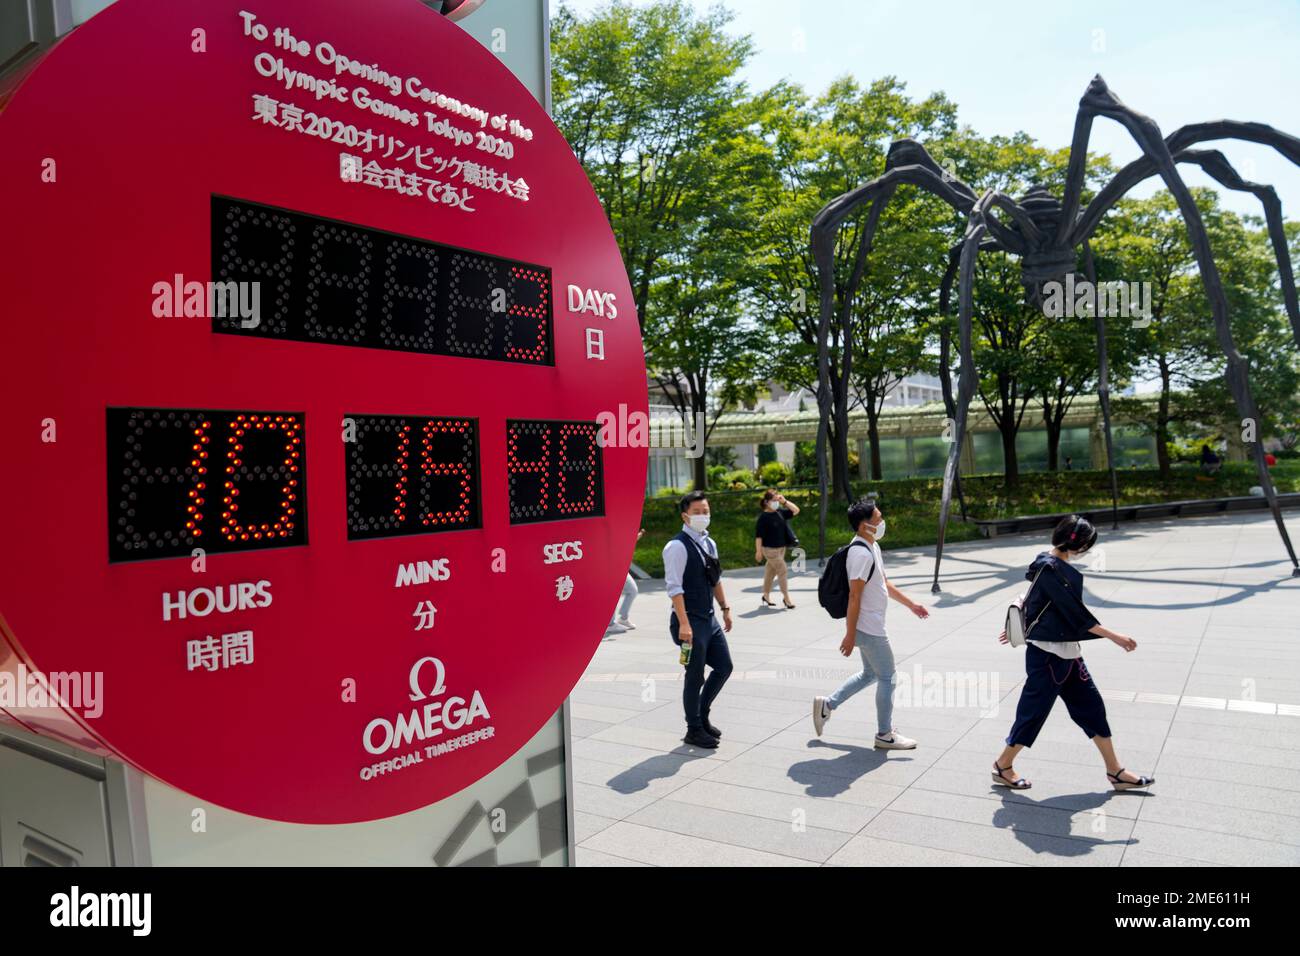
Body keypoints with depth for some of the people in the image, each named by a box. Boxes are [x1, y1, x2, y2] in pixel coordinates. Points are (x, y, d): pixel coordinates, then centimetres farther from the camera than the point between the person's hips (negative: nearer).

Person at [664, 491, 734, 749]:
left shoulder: (709, 543, 10)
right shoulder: (677, 546, -16)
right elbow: (674, 587, -21)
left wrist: (725, 608, 17)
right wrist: (684, 624, -24)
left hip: (710, 618, 8)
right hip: (691, 621, -8)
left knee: (724, 666, 13)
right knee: (695, 676, 2)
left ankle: (702, 715, 31)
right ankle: (694, 730, 20)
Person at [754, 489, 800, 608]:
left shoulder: (780, 512, 4)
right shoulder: (763, 517, -15)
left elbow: (796, 510, 8)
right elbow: (758, 535, -16)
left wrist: (785, 502, -4)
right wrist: (758, 551, -19)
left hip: (781, 547, 7)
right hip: (770, 549, -7)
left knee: (771, 571, 17)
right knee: (783, 571, -7)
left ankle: (766, 595, 29)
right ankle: (786, 598, 3)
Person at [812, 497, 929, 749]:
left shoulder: (872, 547, 9)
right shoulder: (861, 553, -24)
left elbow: (884, 582, 19)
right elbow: (854, 597, -24)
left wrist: (911, 604, 19)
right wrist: (850, 635, -22)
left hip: (870, 627, 10)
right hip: (868, 628, -10)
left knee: (870, 674, 21)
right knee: (887, 678, 4)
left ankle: (827, 704, 26)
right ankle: (885, 735, 17)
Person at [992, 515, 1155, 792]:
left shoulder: (1056, 565, 8)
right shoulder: (1050, 569, -22)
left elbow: (1039, 603, 19)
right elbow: (1077, 614, -22)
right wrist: (1114, 637, -16)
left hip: (1067, 653, 10)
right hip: (1047, 654, -10)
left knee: (1091, 706, 13)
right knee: (1034, 710, 2)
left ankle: (1115, 771, 24)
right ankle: (1003, 767, 19)